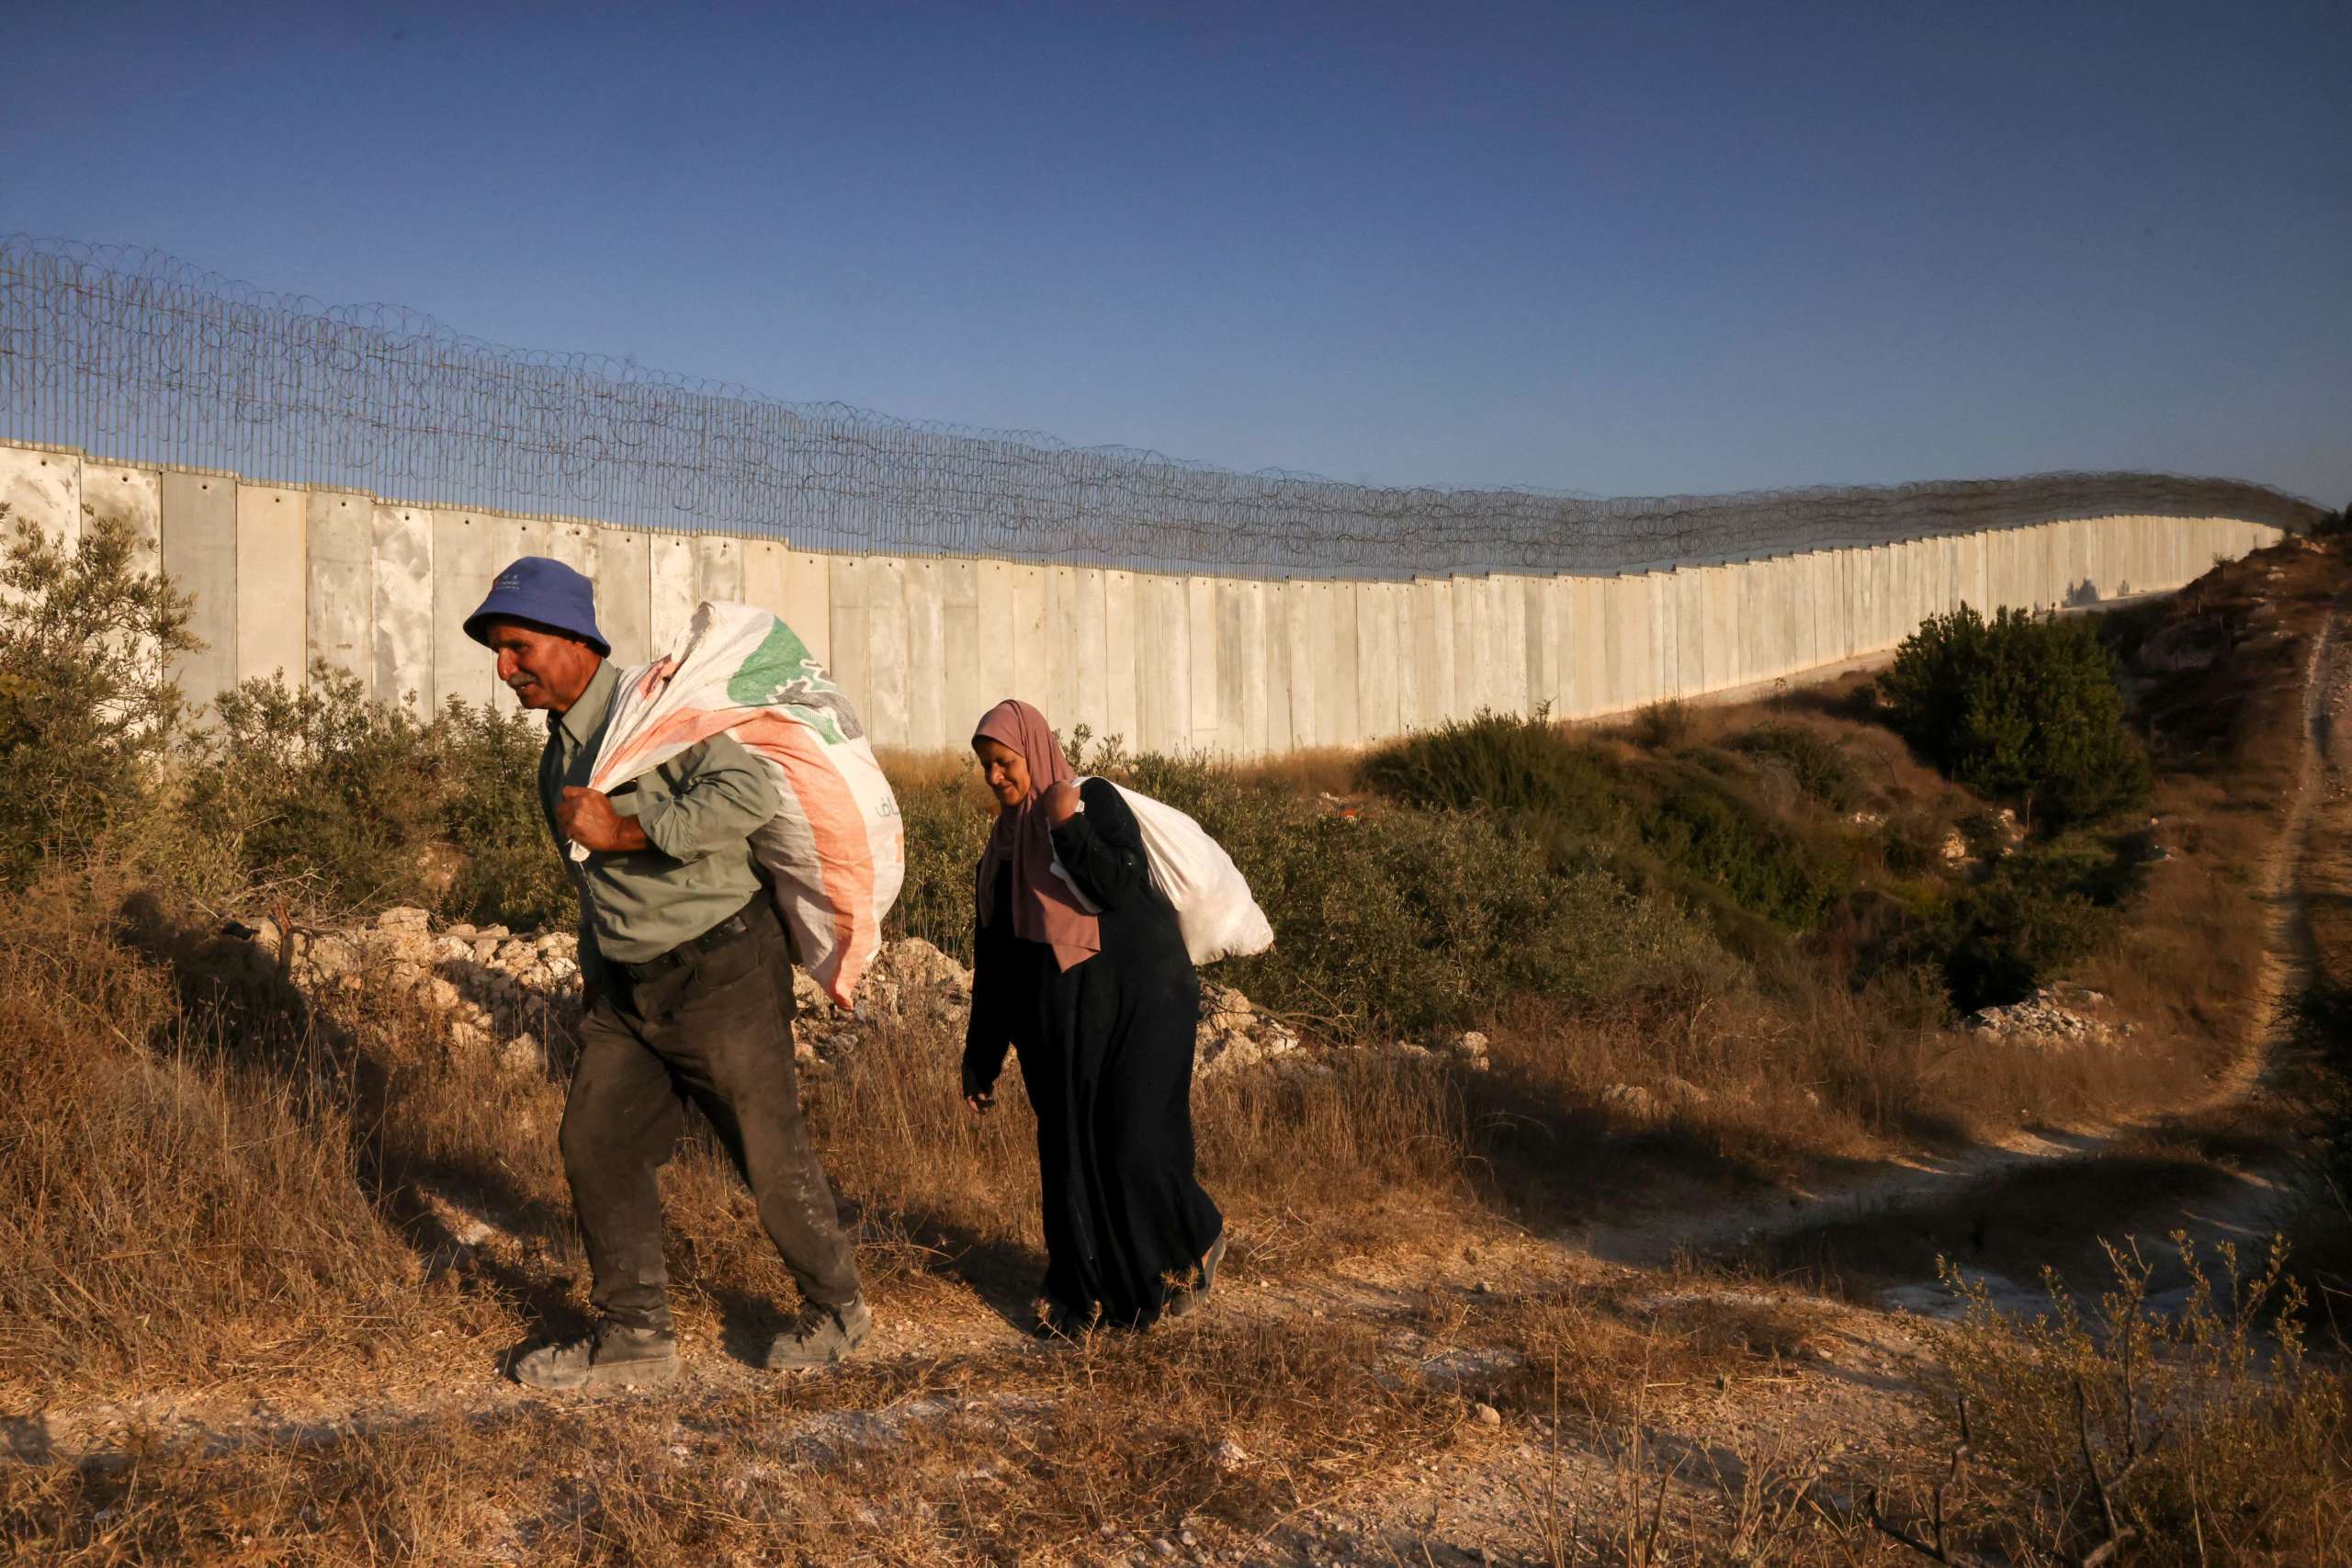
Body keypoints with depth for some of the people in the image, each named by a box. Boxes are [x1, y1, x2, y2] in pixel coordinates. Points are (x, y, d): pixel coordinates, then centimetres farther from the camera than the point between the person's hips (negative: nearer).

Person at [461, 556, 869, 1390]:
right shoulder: (559, 752, 11)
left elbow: (748, 794, -33)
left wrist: (621, 832, -26)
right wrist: (595, 983, 22)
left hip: (721, 969, -8)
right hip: (628, 982, 8)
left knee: (769, 1149, 3)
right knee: (595, 1140, 5)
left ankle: (836, 1307, 23)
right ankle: (634, 1333, 16)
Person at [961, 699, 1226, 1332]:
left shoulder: (1094, 801, -5)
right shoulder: (1007, 841, 13)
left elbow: (1121, 885, -22)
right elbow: (994, 957, 15)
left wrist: (1067, 826, -22)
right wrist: (981, 1060, 15)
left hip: (1138, 1001, -6)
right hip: (1063, 1018, 6)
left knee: (1132, 1142, -8)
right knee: (1069, 1148, 4)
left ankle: (1195, 1244, 18)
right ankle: (1083, 1290, 15)